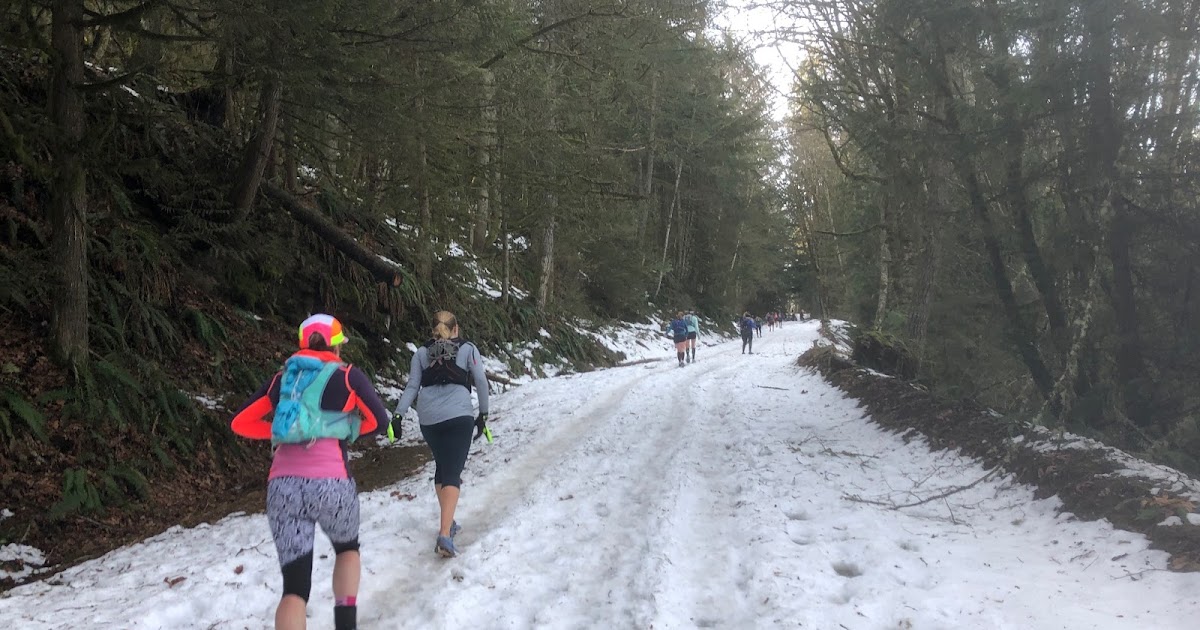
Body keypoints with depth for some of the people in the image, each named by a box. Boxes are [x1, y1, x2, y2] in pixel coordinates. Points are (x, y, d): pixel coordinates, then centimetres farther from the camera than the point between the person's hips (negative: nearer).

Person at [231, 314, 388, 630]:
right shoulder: (347, 375, 5)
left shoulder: (282, 378, 15)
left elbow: (240, 423, 17)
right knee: (347, 548, 27)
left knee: (294, 586, 4)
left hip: (282, 486, 2)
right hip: (329, 483, -2)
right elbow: (378, 420, 9)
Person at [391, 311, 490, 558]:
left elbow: (412, 387, 6)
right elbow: (481, 382, 1)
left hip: (428, 420, 4)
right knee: (452, 474, -6)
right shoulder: (468, 349, 8)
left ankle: (447, 523, 32)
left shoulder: (422, 353, 14)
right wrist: (483, 414, 9)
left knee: (442, 467, 23)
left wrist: (398, 415, 2)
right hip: (458, 417, -3)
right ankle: (445, 535, -21)